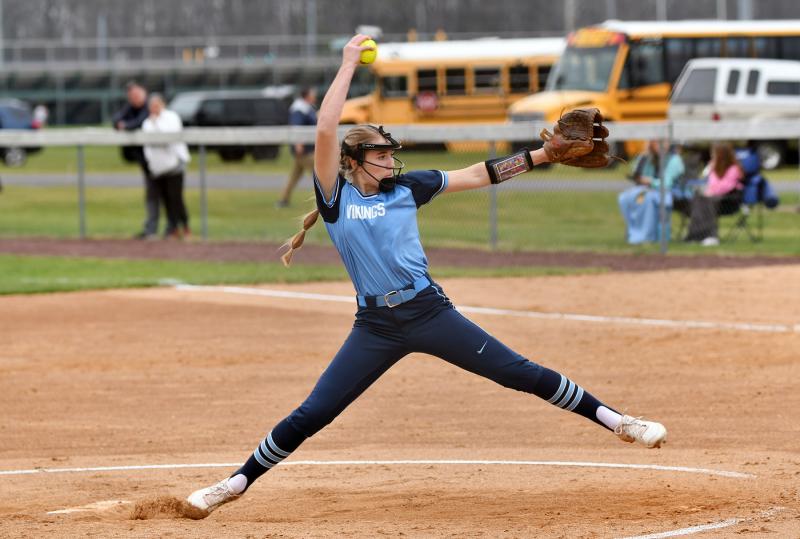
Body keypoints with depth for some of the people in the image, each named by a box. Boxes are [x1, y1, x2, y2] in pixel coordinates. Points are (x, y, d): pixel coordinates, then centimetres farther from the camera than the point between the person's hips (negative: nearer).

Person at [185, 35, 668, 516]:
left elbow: (476, 175, 12)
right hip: (375, 327, -1)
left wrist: (542, 155, 8)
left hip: (429, 312, 1)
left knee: (520, 373, -1)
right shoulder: (335, 196, 1)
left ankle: (614, 420, 5)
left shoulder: (406, 188, 8)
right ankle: (238, 483, 11)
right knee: (311, 415, -2)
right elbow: (326, 130, -12)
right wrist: (349, 66, -9)